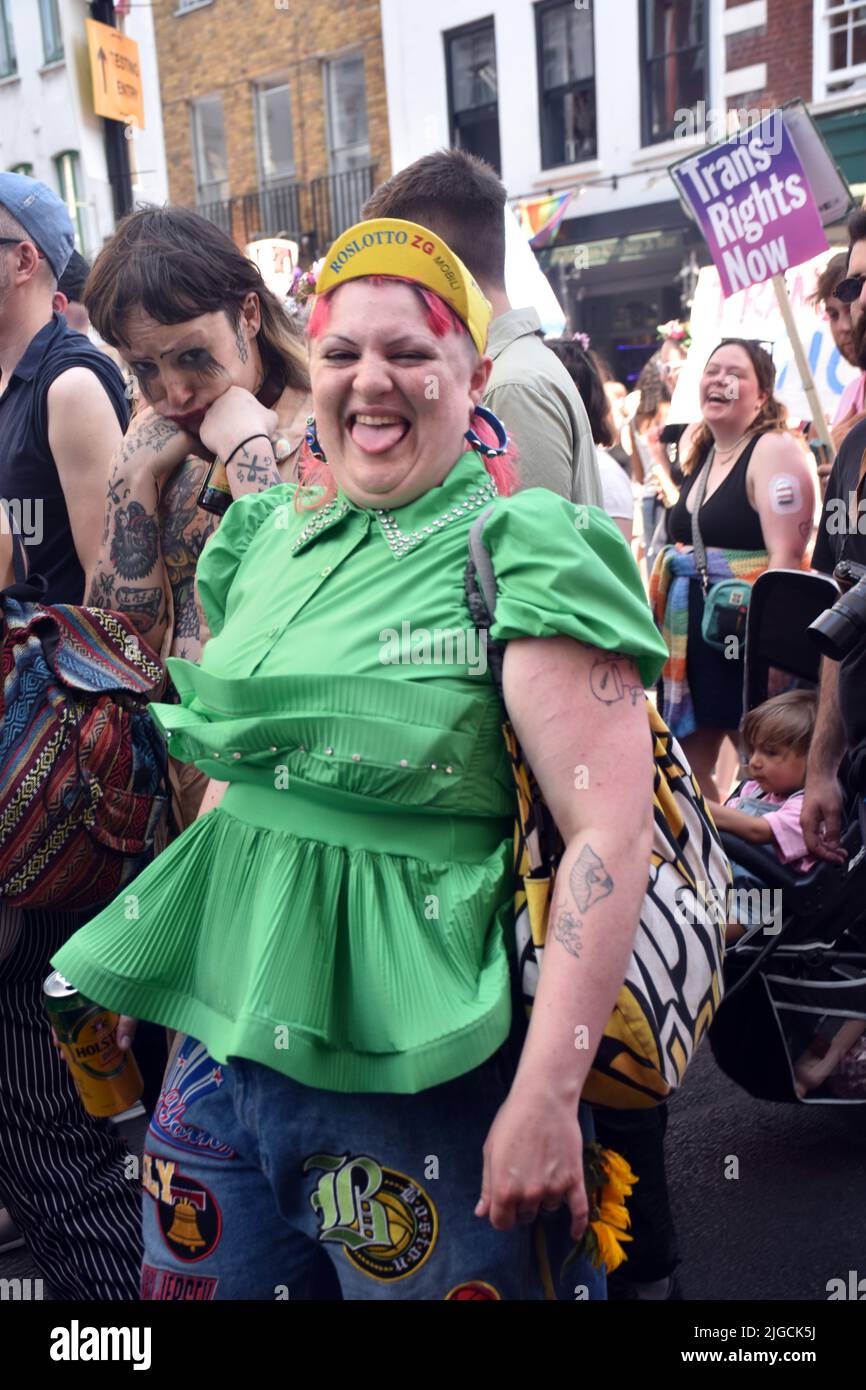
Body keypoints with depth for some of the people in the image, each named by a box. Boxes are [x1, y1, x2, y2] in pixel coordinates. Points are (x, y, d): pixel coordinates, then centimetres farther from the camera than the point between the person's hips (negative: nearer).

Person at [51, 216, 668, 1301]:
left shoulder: (524, 552, -12)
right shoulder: (269, 534, 7)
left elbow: (610, 831, -18)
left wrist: (546, 1098, -20)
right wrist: (176, 972, 16)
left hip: (408, 1068, -6)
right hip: (222, 1026, 6)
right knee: (187, 1283, 20)